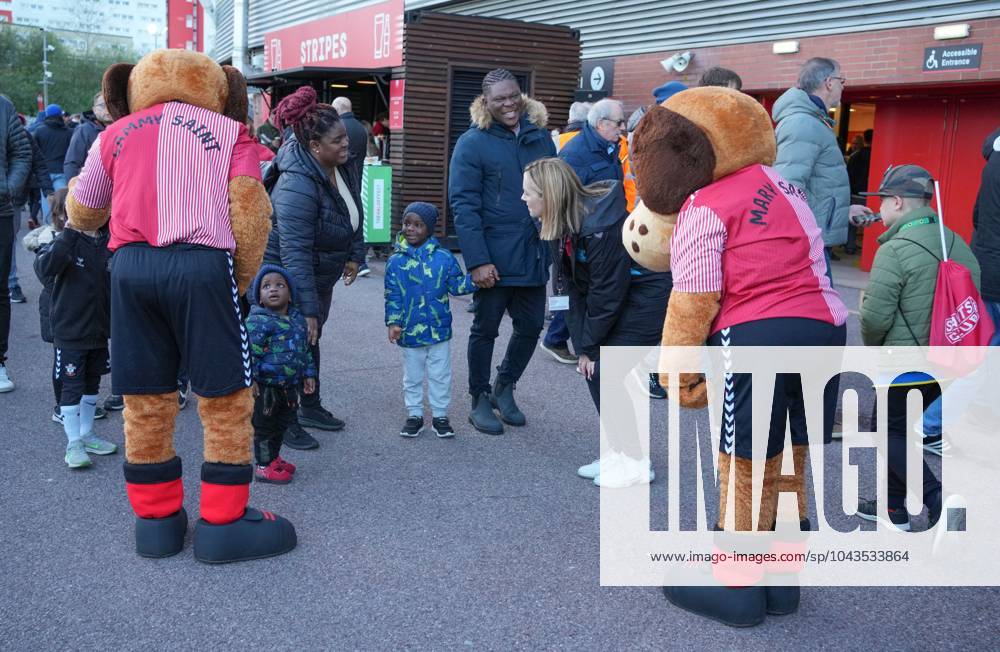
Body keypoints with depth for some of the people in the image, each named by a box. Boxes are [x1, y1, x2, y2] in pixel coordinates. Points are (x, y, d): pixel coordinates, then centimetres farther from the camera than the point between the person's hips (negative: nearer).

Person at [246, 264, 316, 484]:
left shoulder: (298, 320, 8)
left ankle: (274, 457, 38)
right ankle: (264, 465, 17)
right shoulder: (257, 321, -15)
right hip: (266, 386, -7)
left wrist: (308, 374, 17)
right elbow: (250, 352, -19)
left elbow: (305, 349, 18)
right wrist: (250, 380, -23)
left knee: (282, 424, 21)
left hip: (290, 386, 7)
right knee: (264, 426, 5)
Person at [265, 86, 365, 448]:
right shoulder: (296, 187, -33)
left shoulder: (341, 166, -7)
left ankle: (310, 407, 36)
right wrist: (307, 308, -37)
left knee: (311, 341, 20)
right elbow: (294, 253, -36)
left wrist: (354, 256, 7)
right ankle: (286, 422, 12)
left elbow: (353, 213, 12)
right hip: (287, 279, -9)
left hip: (320, 274, 9)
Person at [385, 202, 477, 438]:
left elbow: (457, 285, 1)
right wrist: (393, 322, -10)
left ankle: (440, 415, 22)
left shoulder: (443, 257, -3)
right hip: (410, 332, 0)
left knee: (440, 376, 10)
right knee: (412, 377, 13)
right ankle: (414, 415, 27)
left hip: (439, 330, 0)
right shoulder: (396, 261, -4)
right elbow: (392, 296, -2)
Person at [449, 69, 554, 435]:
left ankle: (504, 388, 35)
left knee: (531, 326, 12)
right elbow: (463, 205, -13)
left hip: (533, 256, 5)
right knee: (486, 329, 8)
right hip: (494, 260, -5)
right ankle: (480, 401, 24)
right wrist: (478, 261, -20)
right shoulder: (472, 143, -9)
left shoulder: (540, 137, 7)